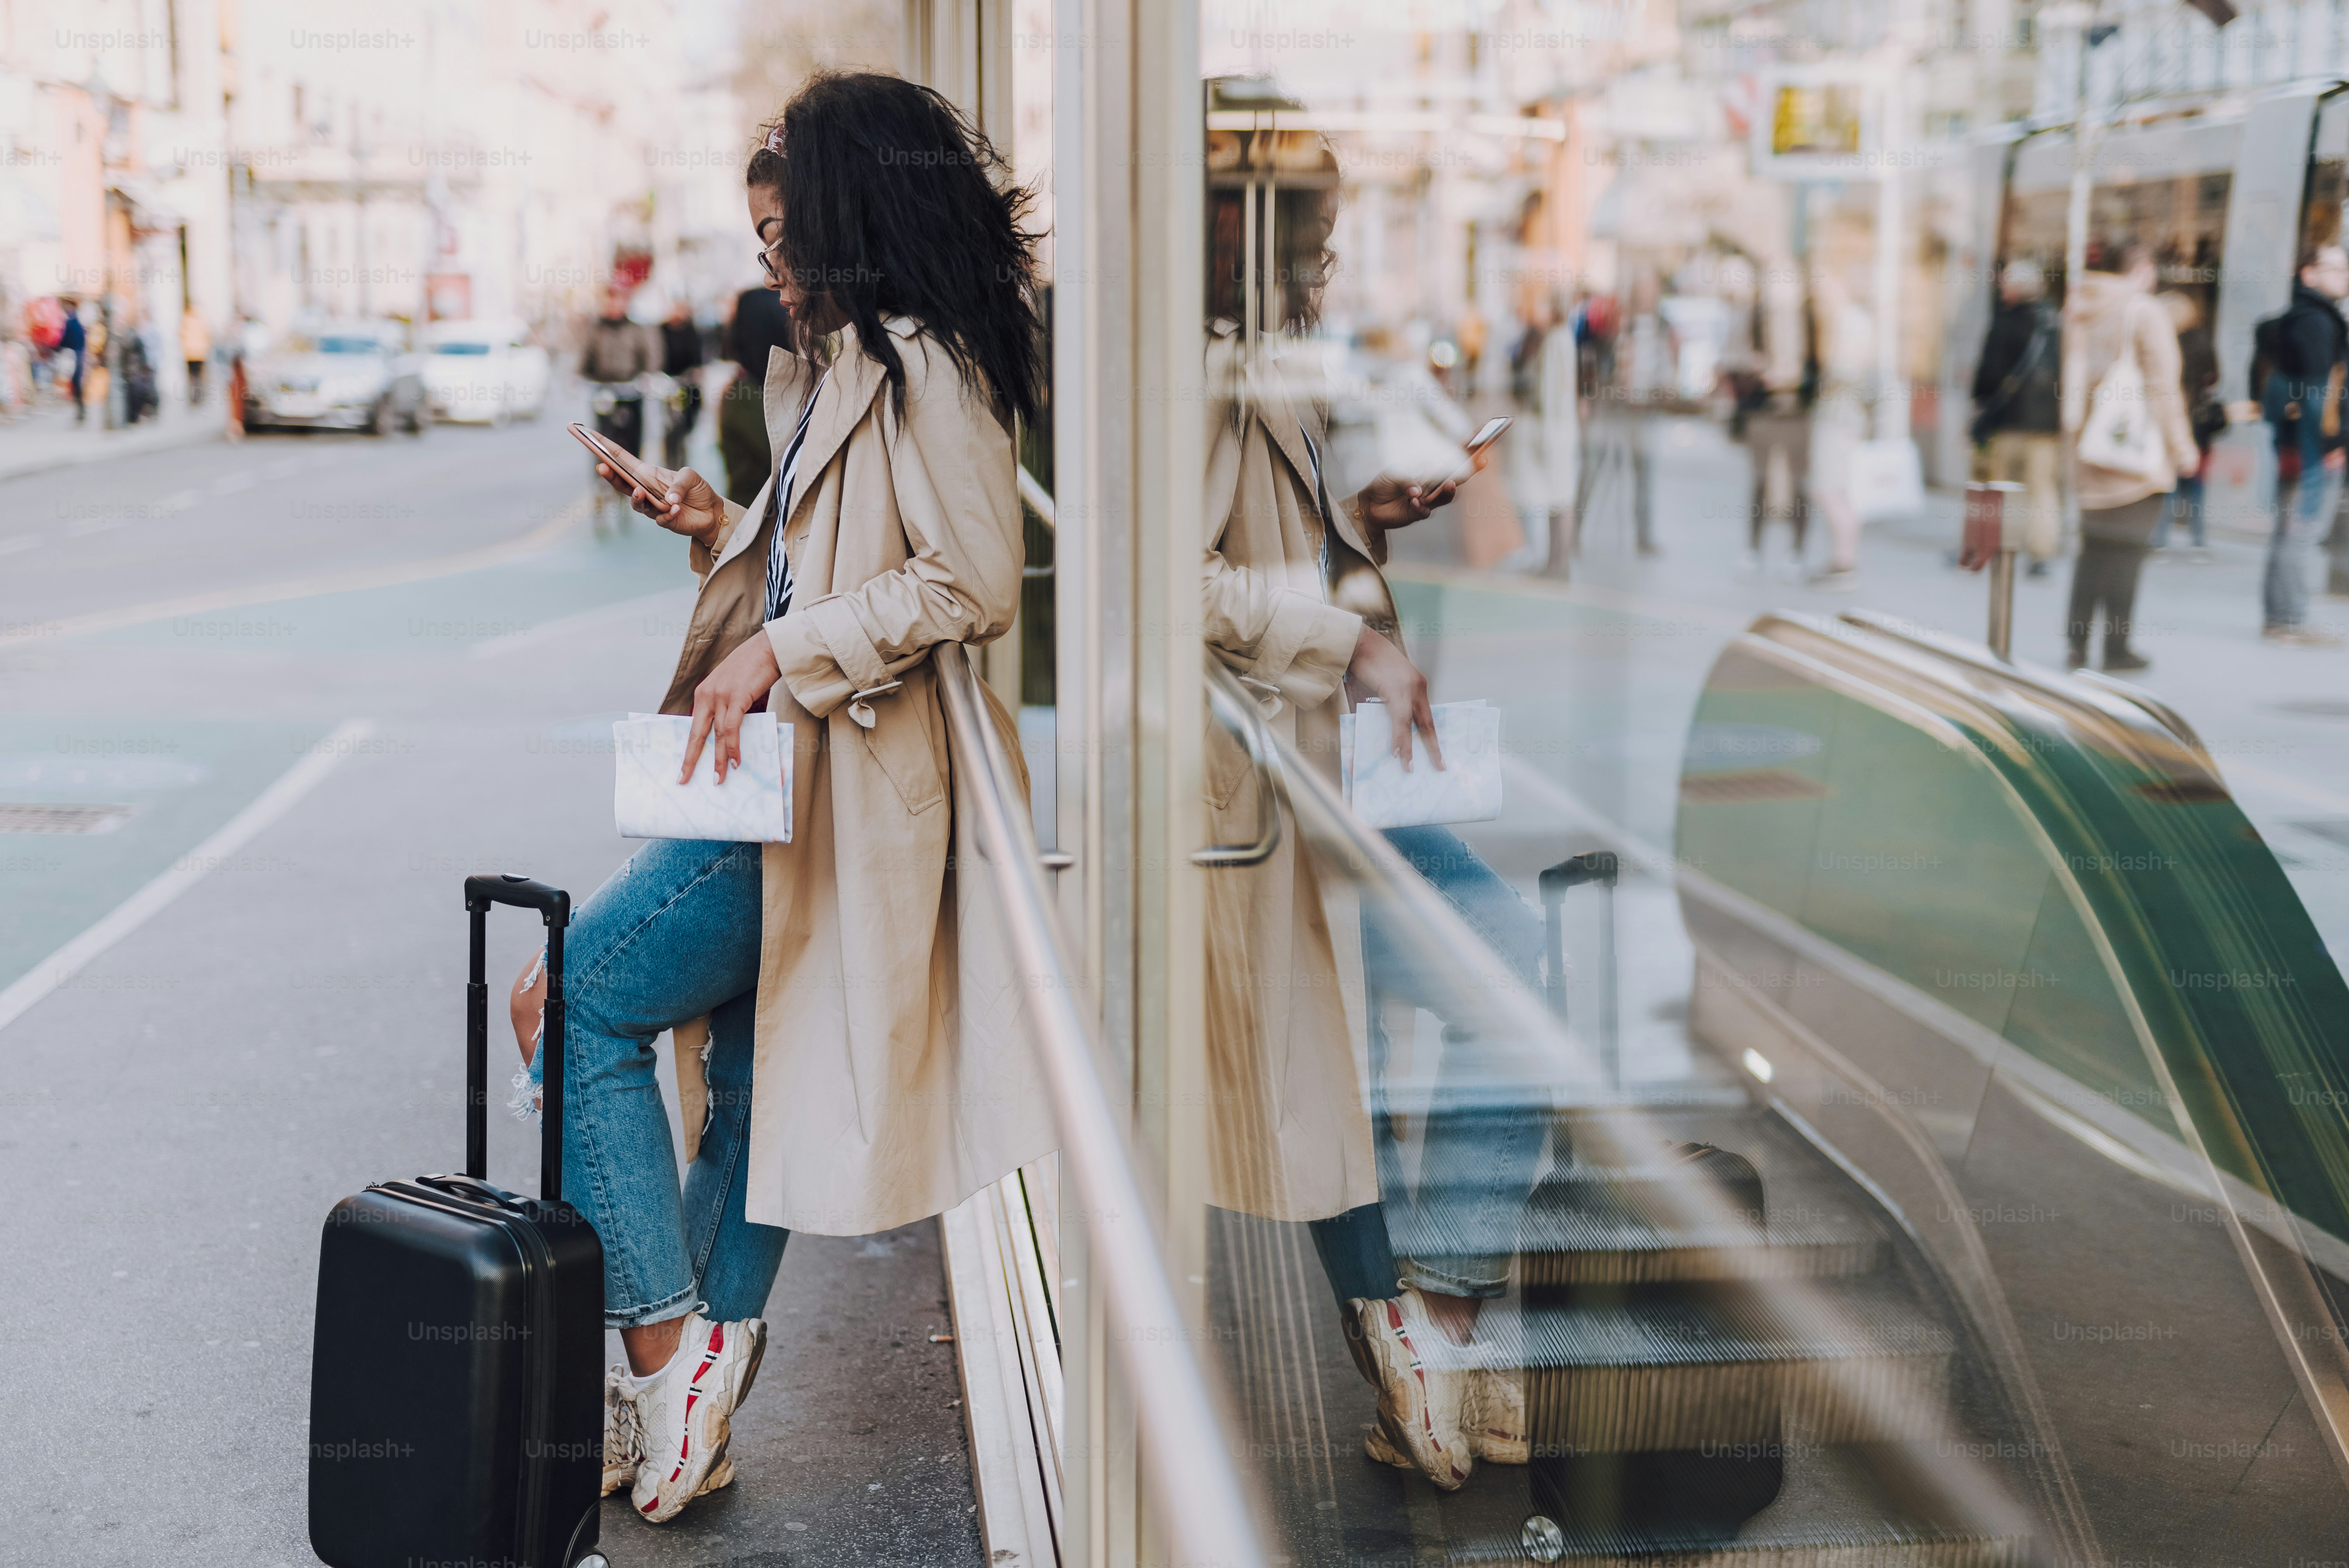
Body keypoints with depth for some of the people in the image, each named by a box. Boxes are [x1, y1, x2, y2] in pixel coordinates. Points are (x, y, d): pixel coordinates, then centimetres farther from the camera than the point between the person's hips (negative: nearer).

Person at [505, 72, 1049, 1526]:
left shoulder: (920, 365, -12)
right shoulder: (839, 366, 20)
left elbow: (971, 584, -20)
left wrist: (781, 651, -19)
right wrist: (725, 530, 13)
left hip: (840, 780, -10)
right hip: (788, 772, 10)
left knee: (580, 1000, -10)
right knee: (749, 1086, 13)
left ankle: (664, 1341, -5)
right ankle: (690, 1413, 21)